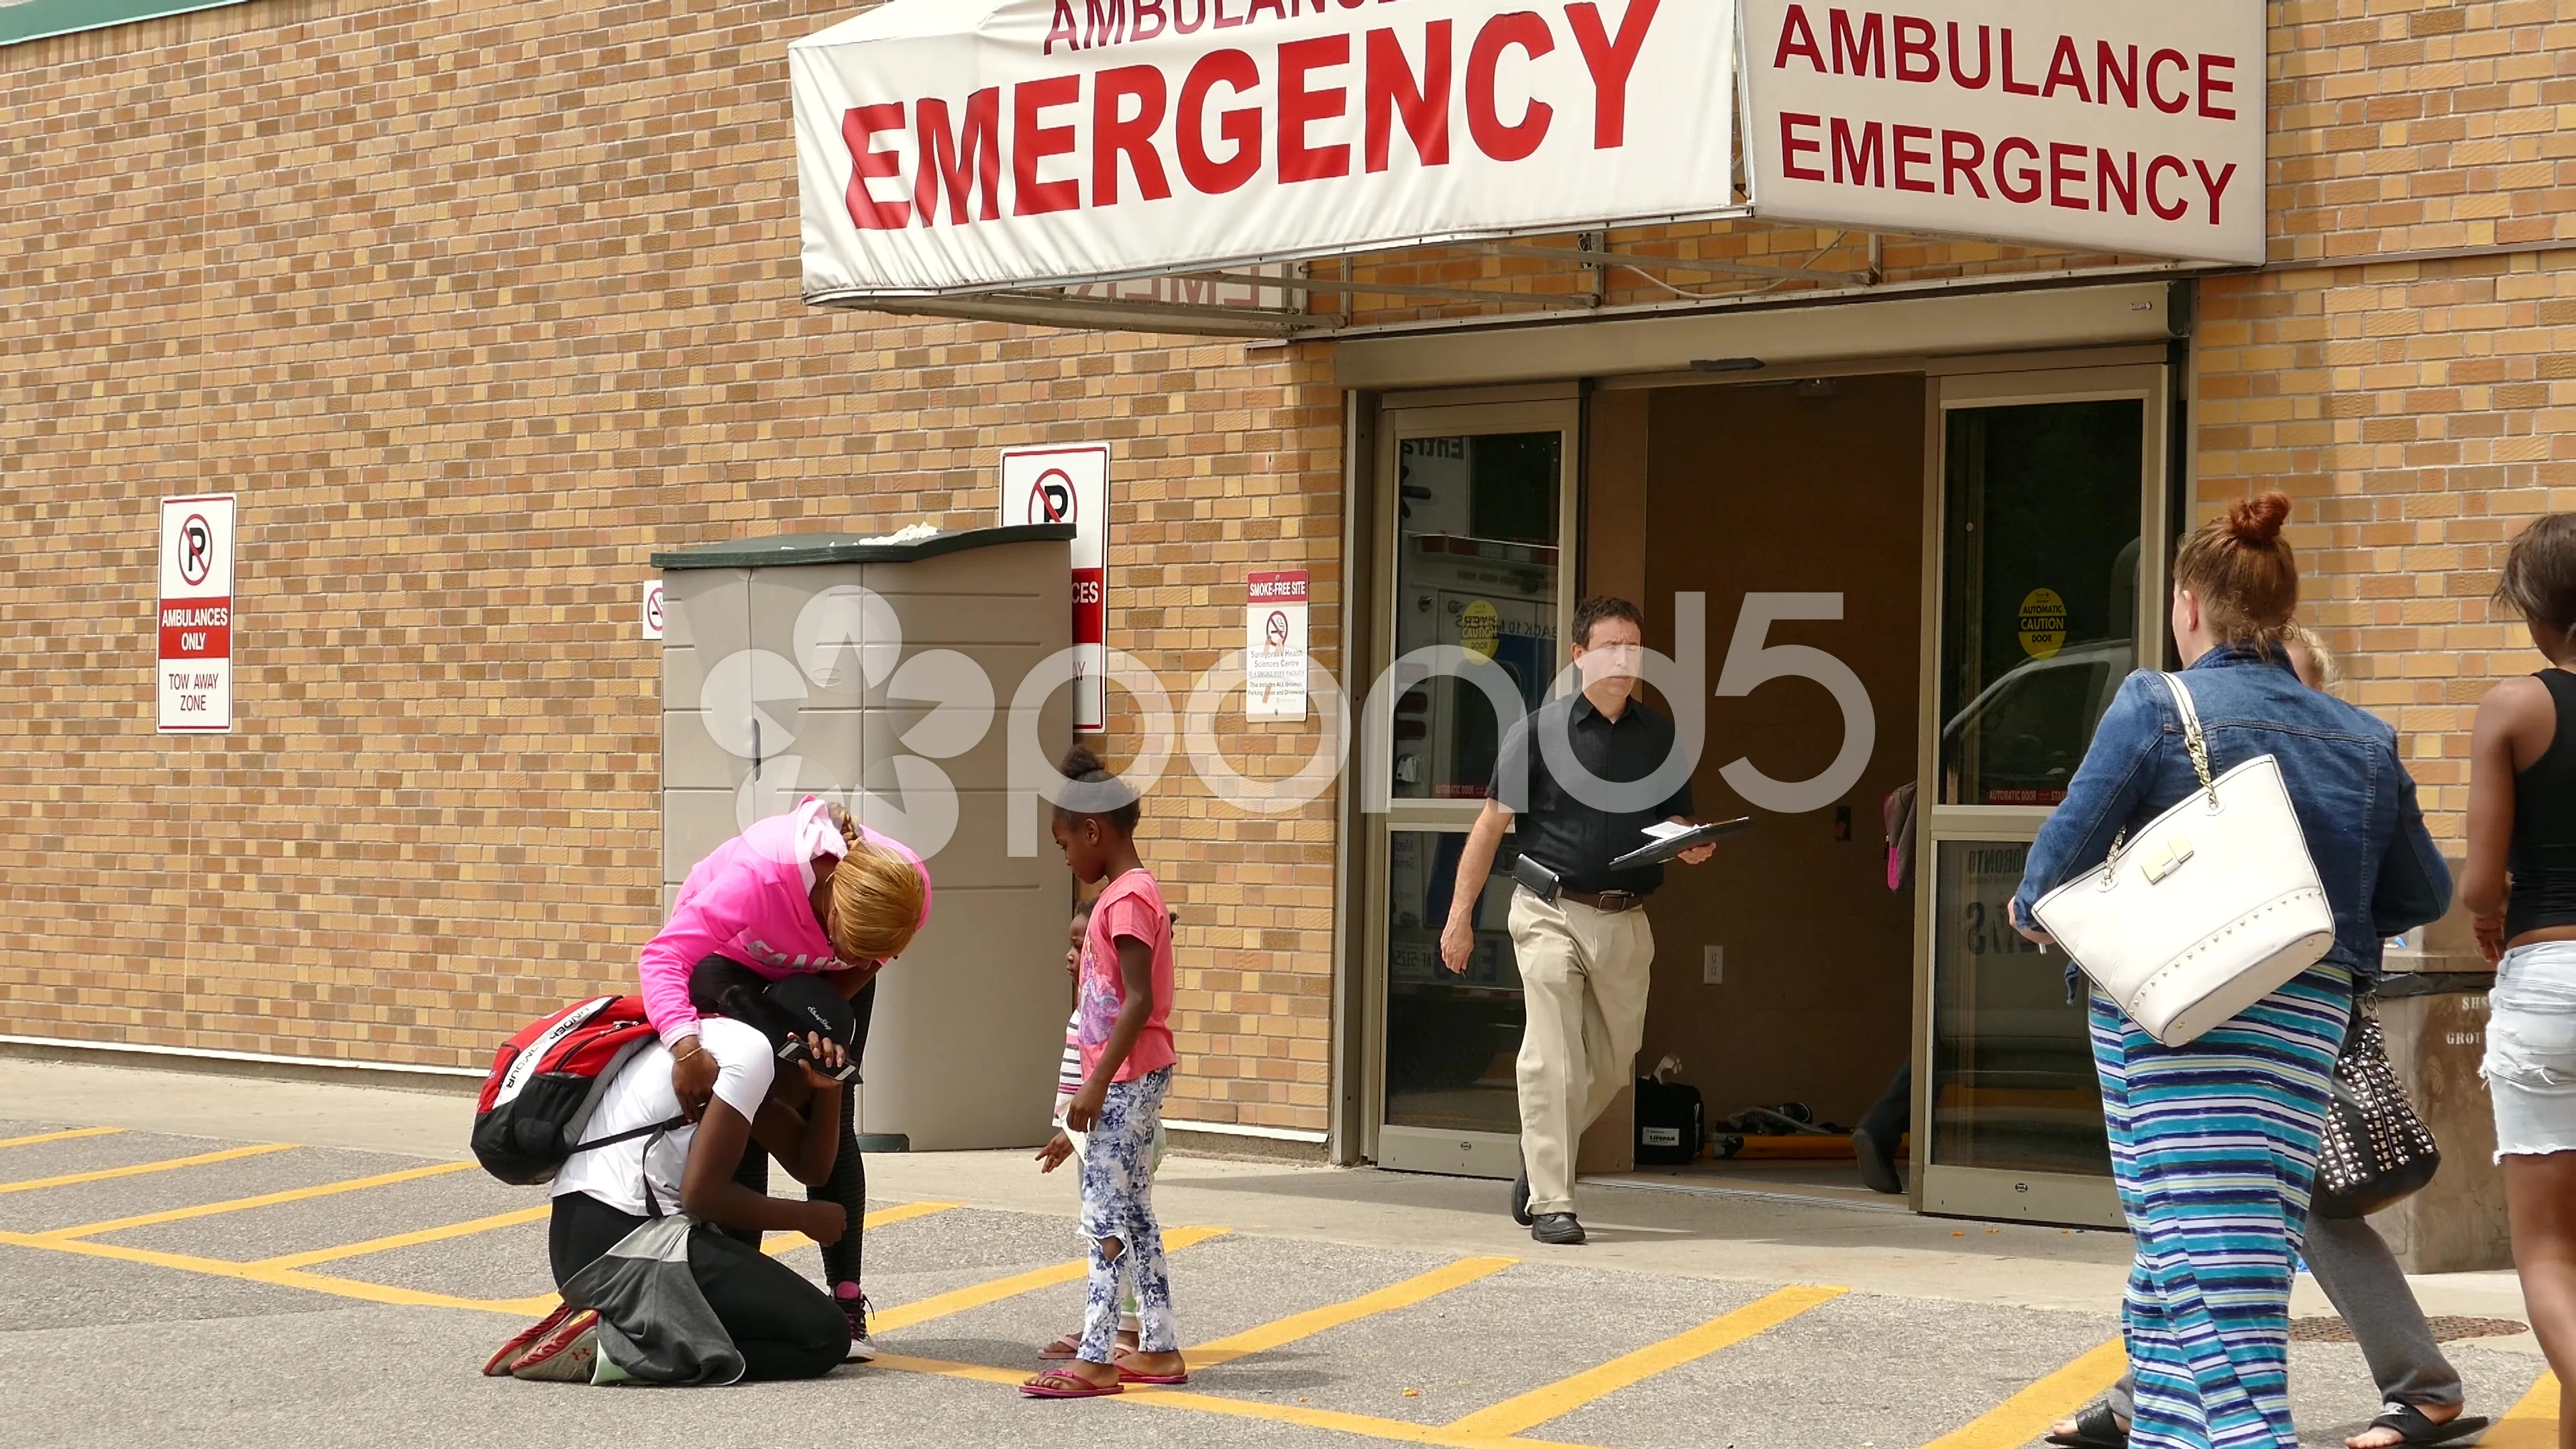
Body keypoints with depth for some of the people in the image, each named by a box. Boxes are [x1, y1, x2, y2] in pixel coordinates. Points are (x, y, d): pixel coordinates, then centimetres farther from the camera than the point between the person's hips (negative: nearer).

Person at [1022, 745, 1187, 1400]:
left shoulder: (1126, 898, -16)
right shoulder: (1134, 891, 13)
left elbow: (1138, 1001, -23)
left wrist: (1096, 1083, -22)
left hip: (1126, 1078, -10)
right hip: (1134, 1077, 10)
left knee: (1106, 1214, -8)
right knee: (1132, 1212, 13)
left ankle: (1096, 1359, -7)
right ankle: (1159, 1348, 17)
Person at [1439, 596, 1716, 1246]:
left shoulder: (1660, 736, 9)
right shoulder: (1541, 729, -3)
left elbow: (1674, 820, 20)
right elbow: (1491, 824, -1)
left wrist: (1691, 845, -5)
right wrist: (1460, 916, -4)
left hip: (1626, 921, 5)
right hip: (1554, 914, -5)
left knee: (1613, 1064, 12)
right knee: (1553, 1062, -9)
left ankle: (1538, 1159, 35)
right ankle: (1549, 1202, -3)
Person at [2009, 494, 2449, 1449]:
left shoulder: (2154, 708, -5)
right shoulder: (2363, 741, 9)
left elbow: (2069, 843, -9)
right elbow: (2424, 895, 13)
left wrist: (2033, 909, 12)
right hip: (2309, 1015, 5)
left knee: (2198, 1239, -8)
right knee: (2253, 1246, 13)